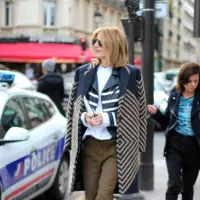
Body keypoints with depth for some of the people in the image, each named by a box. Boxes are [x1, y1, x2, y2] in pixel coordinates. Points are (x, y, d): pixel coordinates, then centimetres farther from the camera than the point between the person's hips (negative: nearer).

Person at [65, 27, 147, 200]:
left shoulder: (131, 74, -2)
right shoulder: (83, 72, 10)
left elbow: (139, 112, -1)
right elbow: (73, 108, 17)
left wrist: (107, 118, -11)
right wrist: (84, 117, -5)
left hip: (117, 147, -4)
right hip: (89, 146, 4)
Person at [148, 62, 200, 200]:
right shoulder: (174, 97, 3)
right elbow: (167, 122, 12)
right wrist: (156, 113, -4)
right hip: (175, 145, 1)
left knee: (188, 187, 12)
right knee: (174, 185, -11)